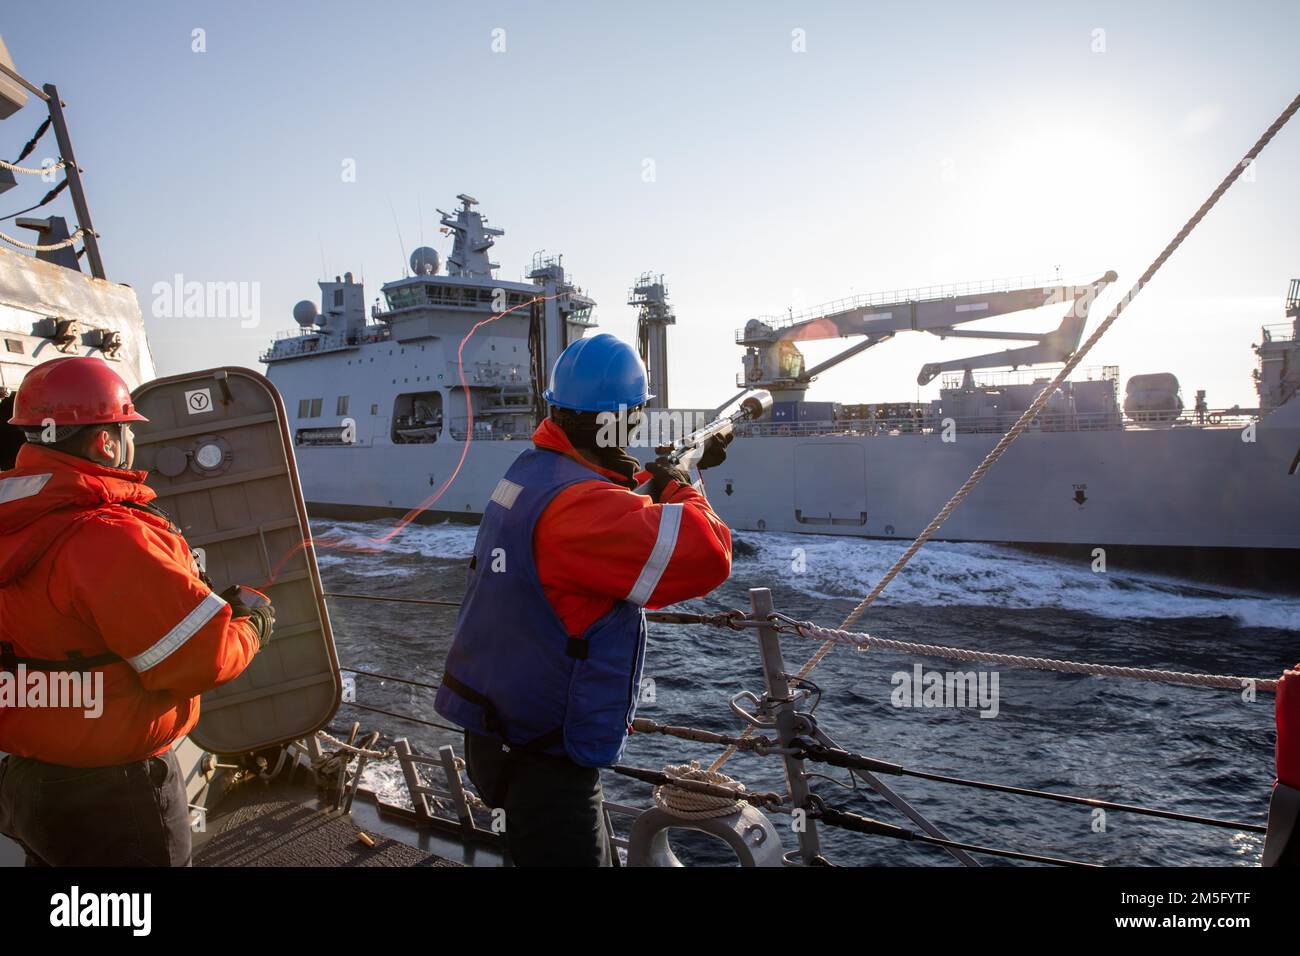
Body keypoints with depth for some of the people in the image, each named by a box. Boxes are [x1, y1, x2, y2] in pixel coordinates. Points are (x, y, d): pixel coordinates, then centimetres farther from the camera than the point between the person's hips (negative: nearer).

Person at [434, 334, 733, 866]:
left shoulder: (529, 469, 1)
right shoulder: (579, 503, -29)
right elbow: (706, 555, -32)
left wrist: (675, 469, 23)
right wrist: (681, 489, -12)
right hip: (541, 760, -9)